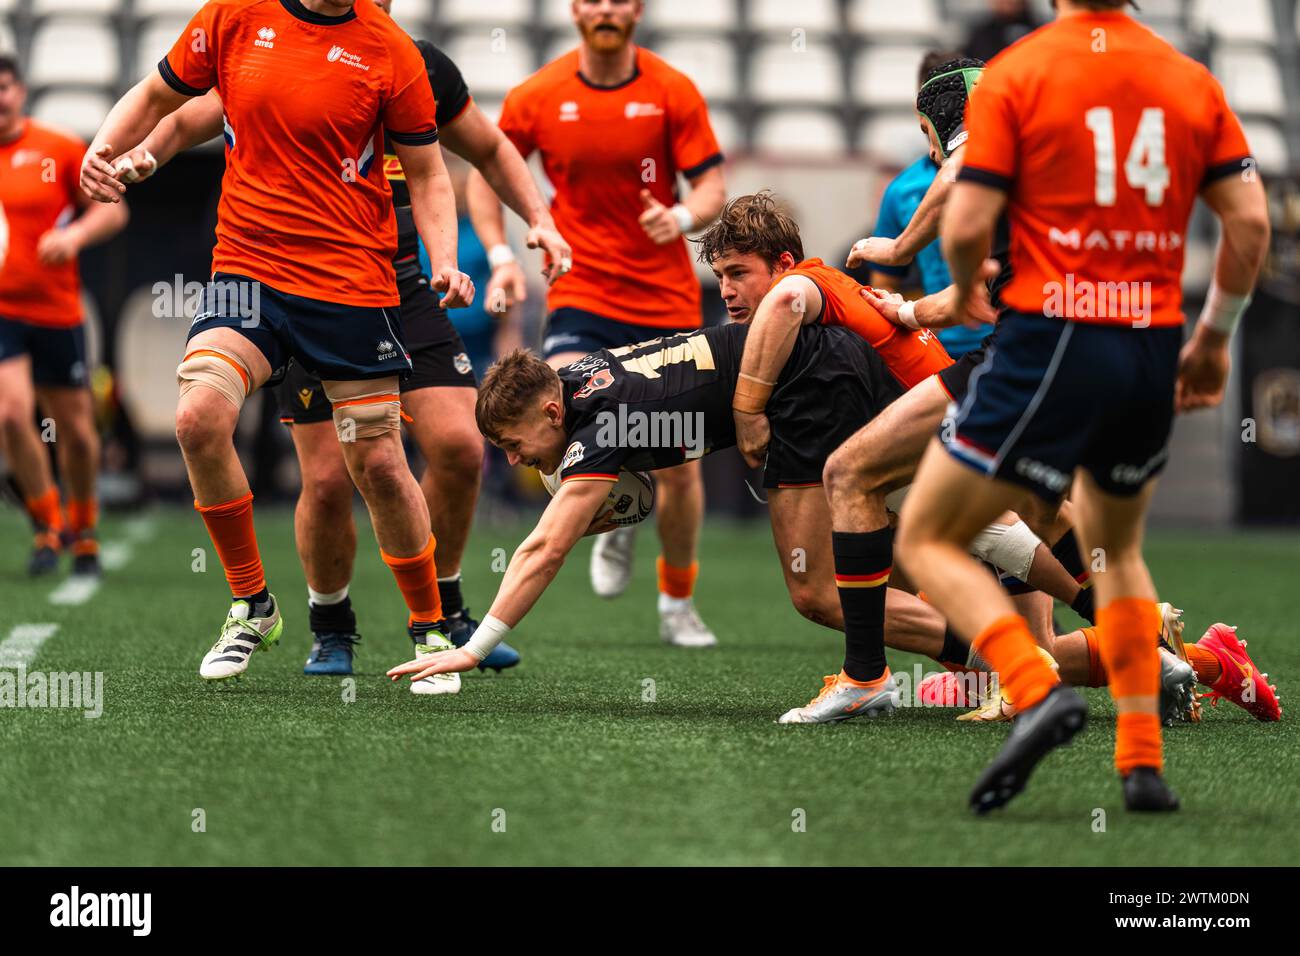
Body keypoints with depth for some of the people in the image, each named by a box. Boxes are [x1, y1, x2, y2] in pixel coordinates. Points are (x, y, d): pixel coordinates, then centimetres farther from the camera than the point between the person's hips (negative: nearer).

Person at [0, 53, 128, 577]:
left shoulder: (60, 150, -1)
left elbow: (112, 210, 2)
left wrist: (75, 234, -17)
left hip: (56, 311, 0)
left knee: (76, 428, 6)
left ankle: (83, 532, 29)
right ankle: (48, 526, -1)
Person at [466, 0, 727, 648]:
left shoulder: (673, 93, -3)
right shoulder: (538, 97, -2)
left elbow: (712, 187, -2)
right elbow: (485, 174, 11)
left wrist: (682, 217, -24)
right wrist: (501, 257, -2)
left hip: (667, 299, 1)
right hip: (581, 294, 0)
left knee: (679, 465, 1)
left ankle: (677, 601, 24)